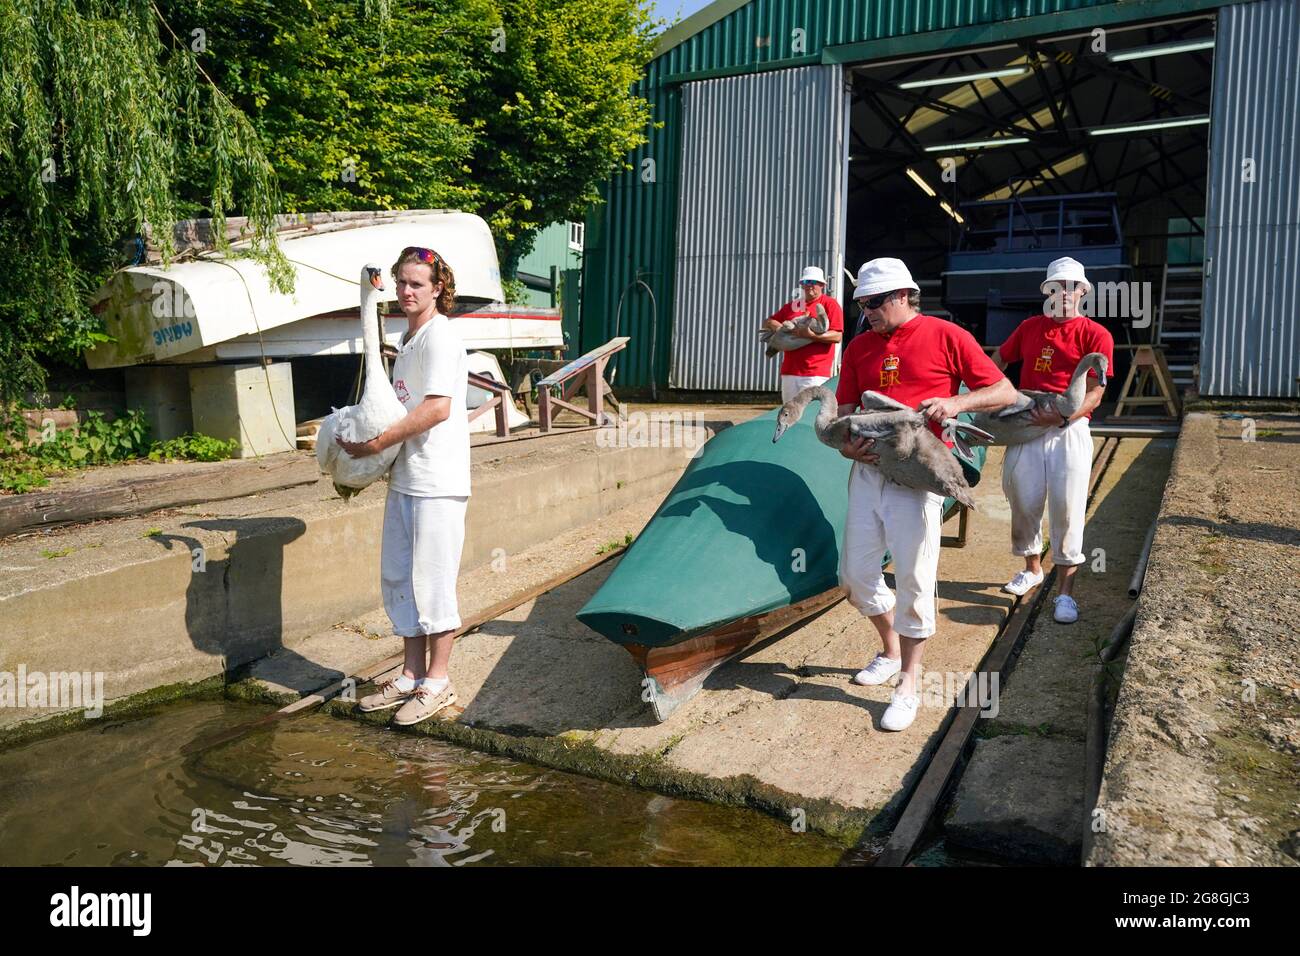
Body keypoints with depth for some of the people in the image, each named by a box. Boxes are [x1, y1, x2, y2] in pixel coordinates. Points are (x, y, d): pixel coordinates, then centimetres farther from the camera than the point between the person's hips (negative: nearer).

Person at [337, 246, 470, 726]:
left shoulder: (440, 336, -12)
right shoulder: (409, 337, 18)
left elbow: (437, 407, -21)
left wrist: (377, 442, -18)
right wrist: (380, 450, 10)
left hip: (436, 480, -10)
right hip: (404, 476, 10)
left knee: (431, 581, -1)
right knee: (398, 578, 14)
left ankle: (437, 681, 12)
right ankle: (412, 675, 26)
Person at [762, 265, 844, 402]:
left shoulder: (830, 304, 1)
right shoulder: (792, 305, 17)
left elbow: (837, 336, -9)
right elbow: (767, 322, 22)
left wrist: (811, 335, -21)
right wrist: (778, 326, -1)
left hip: (815, 374, -6)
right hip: (789, 371, 6)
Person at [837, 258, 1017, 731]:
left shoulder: (947, 337, -2)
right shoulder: (859, 347, 13)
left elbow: (1005, 393, -1)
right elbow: (844, 411, 14)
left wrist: (958, 402, -18)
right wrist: (845, 444, -7)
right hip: (868, 468, 6)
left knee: (913, 580, -2)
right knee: (855, 575, 8)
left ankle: (909, 686, 13)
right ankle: (891, 652, 34)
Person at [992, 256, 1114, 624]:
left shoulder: (1095, 334, -1)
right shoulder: (1030, 327, 12)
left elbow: (1094, 394, -8)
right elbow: (998, 359, 24)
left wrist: (1064, 416, -25)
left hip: (1070, 430, -3)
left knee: (1066, 509, -4)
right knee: (1023, 501, 9)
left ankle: (1066, 592, 4)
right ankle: (1032, 569, 32)